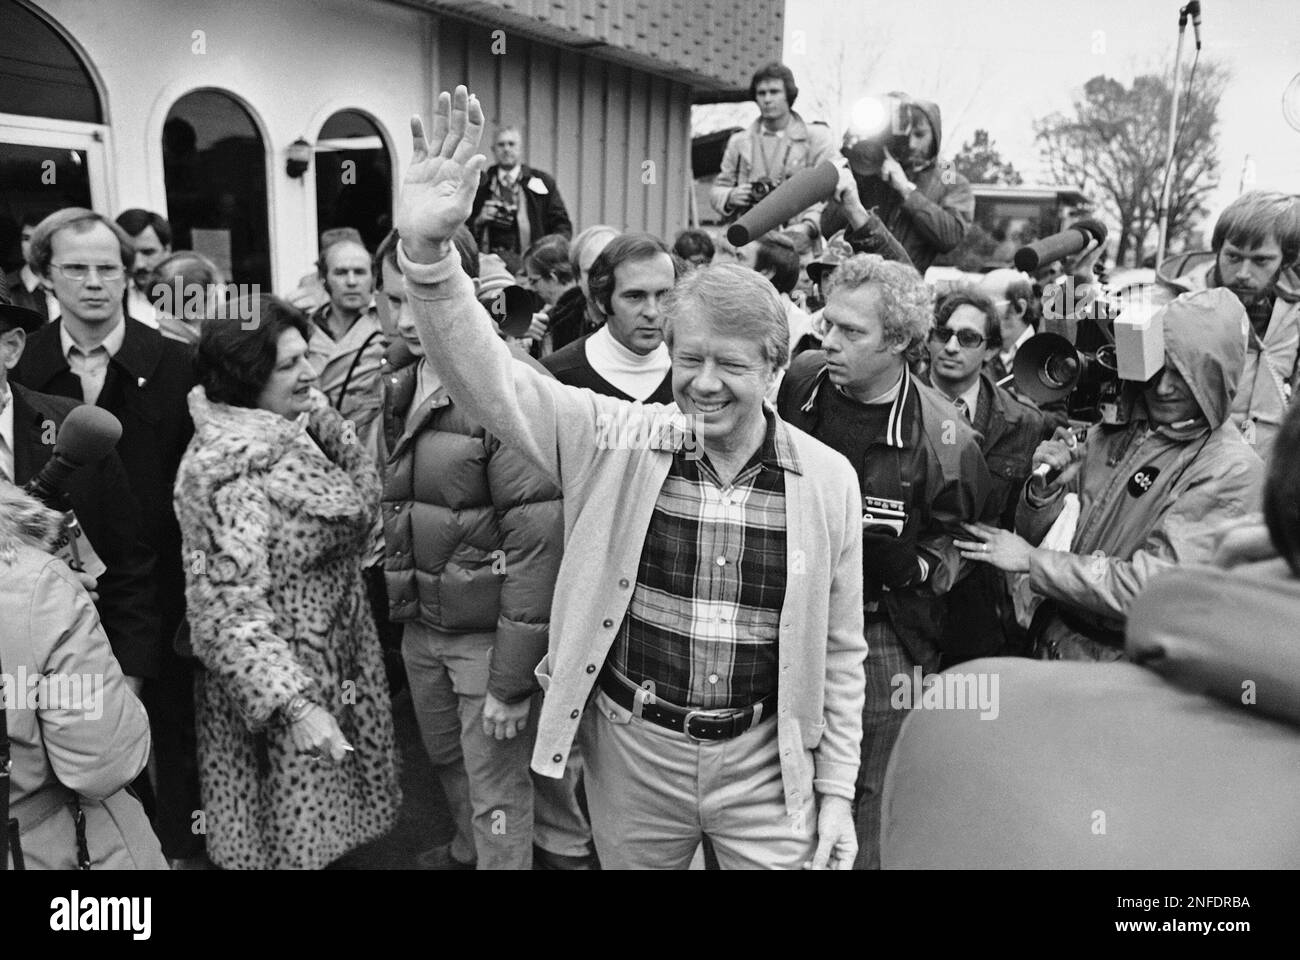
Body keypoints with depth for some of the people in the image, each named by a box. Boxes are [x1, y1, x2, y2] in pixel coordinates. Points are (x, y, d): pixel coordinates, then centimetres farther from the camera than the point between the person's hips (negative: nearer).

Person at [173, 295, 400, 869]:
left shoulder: (299, 427, 2)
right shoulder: (229, 471, -23)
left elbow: (359, 505, 10)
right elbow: (229, 611, -25)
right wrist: (296, 705, -31)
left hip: (340, 659, 8)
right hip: (277, 678, -8)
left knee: (329, 815, 22)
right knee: (294, 828, 10)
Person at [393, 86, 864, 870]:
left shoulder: (828, 479, -6)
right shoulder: (616, 441, -9)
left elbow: (840, 651, 1)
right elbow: (489, 379, -19)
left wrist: (837, 792, 3)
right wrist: (427, 249, -35)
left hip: (766, 761, 0)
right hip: (633, 747, 1)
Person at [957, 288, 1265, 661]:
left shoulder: (1231, 471, -14)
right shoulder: (1110, 434, 3)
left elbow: (1149, 588, -21)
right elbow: (1036, 536, 7)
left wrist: (1032, 560, -17)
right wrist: (1044, 488, -13)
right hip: (1054, 645, 4)